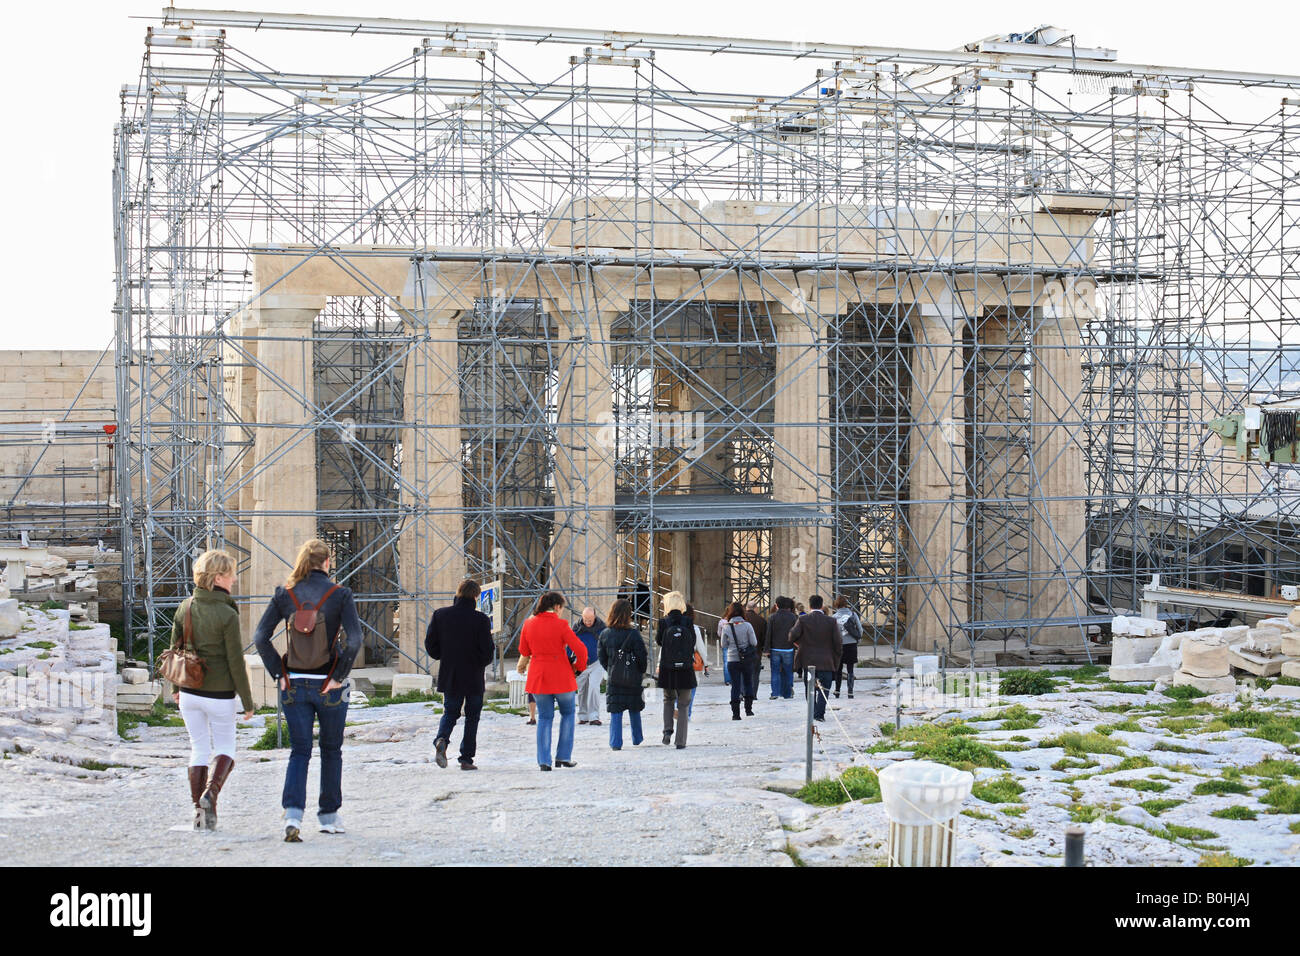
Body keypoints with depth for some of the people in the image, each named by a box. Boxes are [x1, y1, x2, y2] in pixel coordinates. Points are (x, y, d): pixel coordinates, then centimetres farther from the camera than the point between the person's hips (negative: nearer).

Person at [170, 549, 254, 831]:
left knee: (199, 750, 14)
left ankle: (198, 812, 11)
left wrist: (177, 687, 21)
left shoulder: (185, 607, 1)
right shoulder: (227, 615, -15)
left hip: (190, 692, 5)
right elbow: (236, 661, -13)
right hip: (219, 694, -4)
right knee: (225, 749, 13)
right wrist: (247, 702, -5)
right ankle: (211, 793, -12)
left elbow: (175, 648, 8)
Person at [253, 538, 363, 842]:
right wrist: (339, 676, -9)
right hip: (329, 686, -1)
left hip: (294, 685, 2)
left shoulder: (285, 595, -1)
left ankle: (292, 814, -12)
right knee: (331, 750, 16)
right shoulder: (340, 594, -7)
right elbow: (354, 640, -17)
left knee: (299, 751, 7)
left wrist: (278, 673, 0)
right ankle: (329, 816, 25)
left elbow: (260, 638, -5)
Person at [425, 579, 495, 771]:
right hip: (474, 677, -2)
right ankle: (466, 759, 9)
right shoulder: (481, 619, -13)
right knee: (472, 717, 11)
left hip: (449, 676, 3)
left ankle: (441, 740, -14)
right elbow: (487, 652, -13)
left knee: (450, 713, 16)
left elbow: (430, 644, 0)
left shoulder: (440, 615, -3)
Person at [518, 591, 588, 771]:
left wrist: (522, 665, 33)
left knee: (544, 717, 11)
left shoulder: (529, 624, 0)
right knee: (567, 714, 16)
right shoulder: (560, 624, -12)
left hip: (538, 676, 3)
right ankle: (564, 757, 13)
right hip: (561, 676, -3)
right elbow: (580, 649, -16)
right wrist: (579, 667, 1)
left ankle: (544, 761, 3)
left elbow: (524, 651, 12)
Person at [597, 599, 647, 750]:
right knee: (634, 710, 16)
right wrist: (641, 672, 7)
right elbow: (642, 656, -10)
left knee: (615, 712, 5)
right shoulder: (633, 634, -13)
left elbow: (601, 657, 2)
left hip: (613, 678, 1)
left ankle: (615, 743, -2)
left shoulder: (604, 634, -4)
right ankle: (637, 739, 28)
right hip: (633, 678, -1)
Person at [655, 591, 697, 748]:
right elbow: (693, 642, -1)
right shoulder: (688, 621, -6)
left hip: (667, 668, 0)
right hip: (686, 667, 0)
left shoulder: (664, 622, -7)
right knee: (683, 705, 8)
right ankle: (681, 741, 4)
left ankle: (667, 730, 4)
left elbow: (658, 641, 6)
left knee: (668, 699, 22)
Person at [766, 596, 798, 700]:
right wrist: (796, 648, 9)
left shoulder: (772, 617, -3)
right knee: (787, 672, 8)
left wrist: (768, 650, 0)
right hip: (788, 649, 1)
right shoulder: (793, 617, 0)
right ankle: (787, 694, 10)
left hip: (775, 649, -1)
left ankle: (775, 693, -4)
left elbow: (768, 634, -3)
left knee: (775, 672, 4)